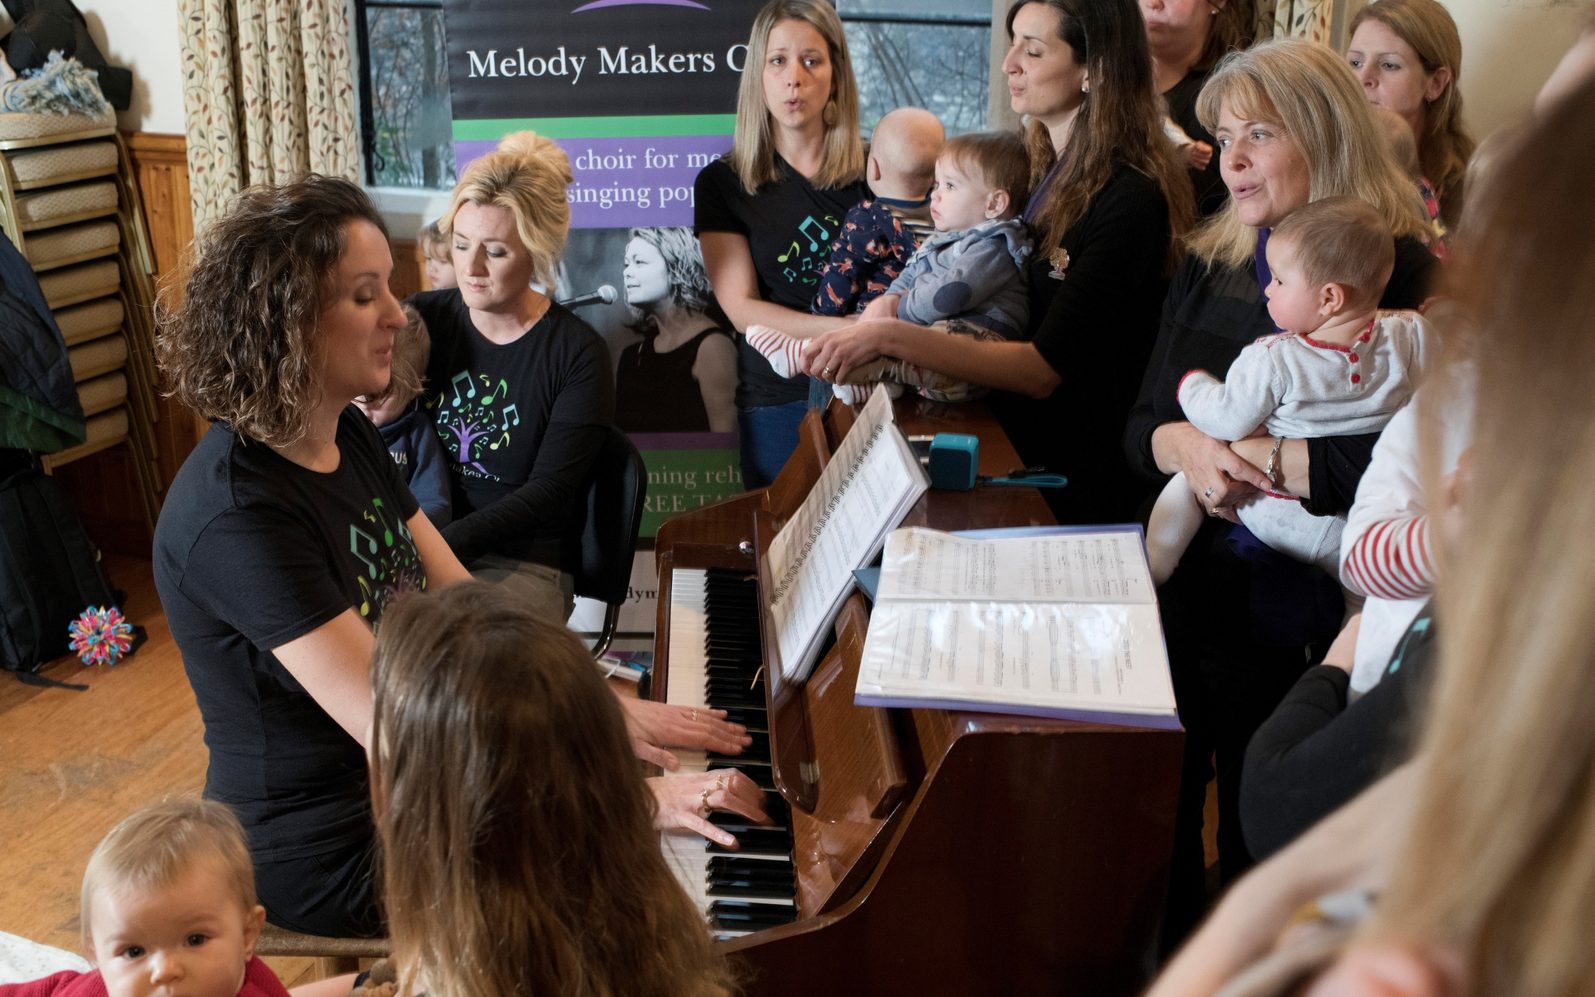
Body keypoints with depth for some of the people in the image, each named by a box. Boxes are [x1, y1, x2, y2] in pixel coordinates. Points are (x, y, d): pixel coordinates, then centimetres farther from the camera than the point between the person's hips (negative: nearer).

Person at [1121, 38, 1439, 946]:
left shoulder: (1401, 281, -9)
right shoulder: (1209, 267, 11)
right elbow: (1141, 427, 10)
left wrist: (1246, 456, -17)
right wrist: (1190, 449, -13)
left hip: (1300, 613, -5)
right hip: (1183, 591, 5)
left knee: (1265, 843, 8)